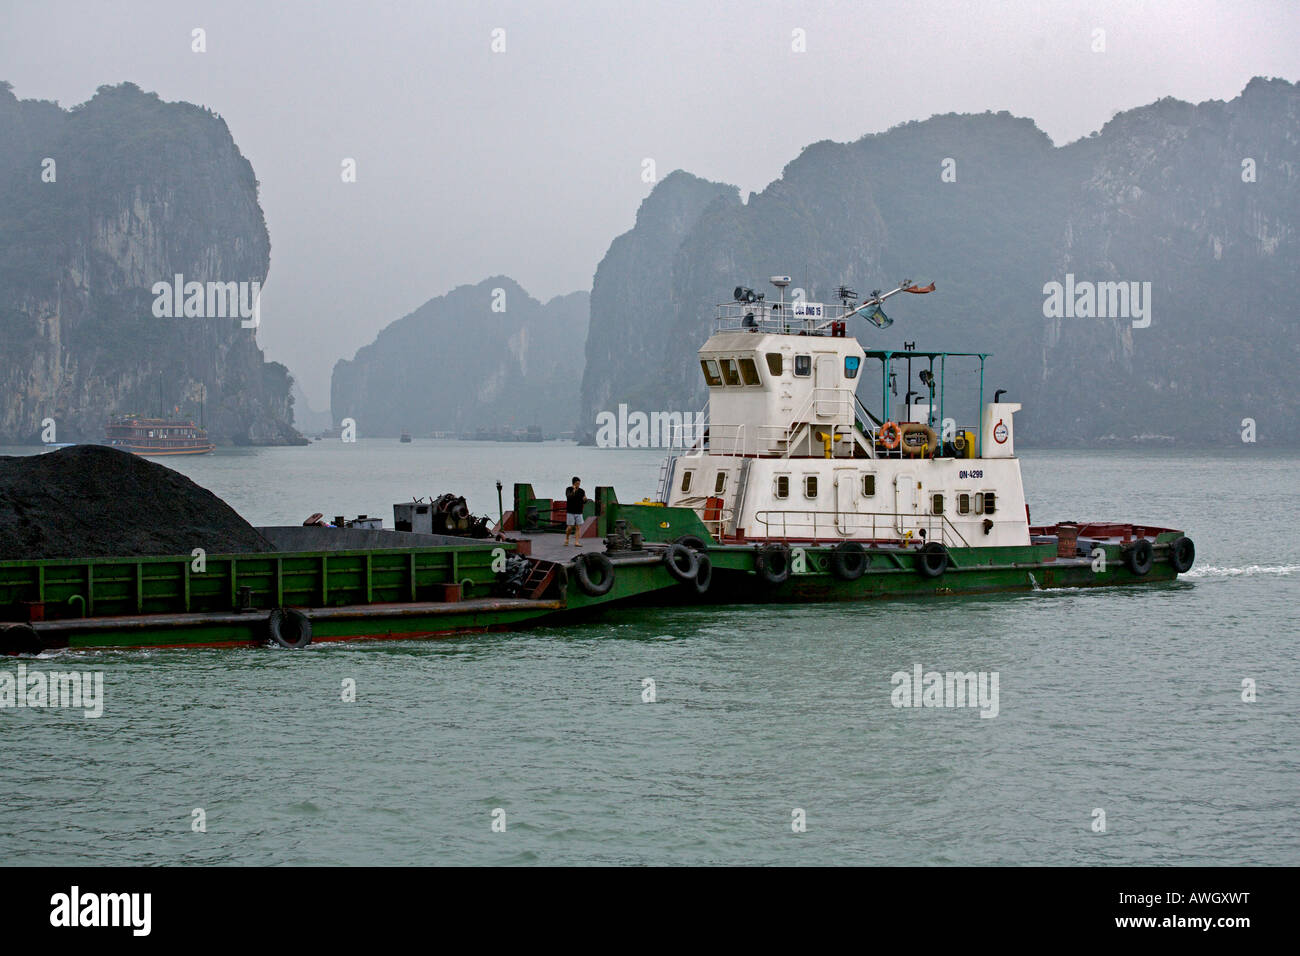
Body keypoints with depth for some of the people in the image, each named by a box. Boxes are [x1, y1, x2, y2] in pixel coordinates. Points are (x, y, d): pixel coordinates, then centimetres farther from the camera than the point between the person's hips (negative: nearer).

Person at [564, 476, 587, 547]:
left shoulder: (581, 491, 6)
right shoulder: (569, 489, -2)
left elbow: (584, 502, 7)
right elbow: (569, 497, -20)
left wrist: (584, 499, -15)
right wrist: (574, 490, -27)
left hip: (579, 512, 3)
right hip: (570, 512, -3)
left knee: (578, 527, -6)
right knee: (570, 527, -4)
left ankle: (576, 542, -7)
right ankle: (566, 539, 21)